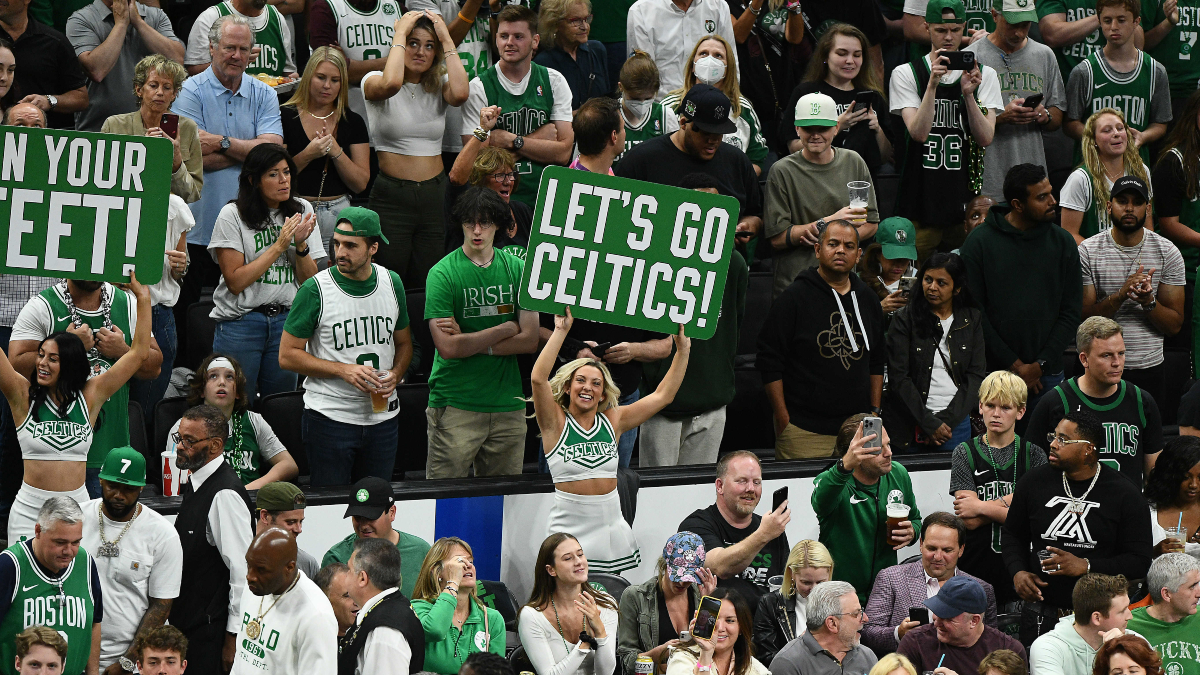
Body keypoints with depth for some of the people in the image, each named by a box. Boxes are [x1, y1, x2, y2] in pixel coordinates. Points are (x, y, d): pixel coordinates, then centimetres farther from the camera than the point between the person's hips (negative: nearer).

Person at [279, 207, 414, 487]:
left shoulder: (391, 283, 4)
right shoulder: (316, 290, -10)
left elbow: (403, 343, 17)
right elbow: (287, 355, -8)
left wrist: (394, 375, -5)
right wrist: (343, 370, -18)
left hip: (383, 419, 4)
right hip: (330, 418, -4)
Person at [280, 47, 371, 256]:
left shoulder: (352, 122, 10)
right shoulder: (286, 117, 2)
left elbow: (361, 184, 5)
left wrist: (336, 151, -8)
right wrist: (308, 155, -15)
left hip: (338, 215, 2)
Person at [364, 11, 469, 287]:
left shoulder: (438, 86, 8)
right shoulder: (374, 81, -1)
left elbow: (460, 93, -15)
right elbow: (390, 84, -26)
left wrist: (447, 40, -7)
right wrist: (400, 33, -14)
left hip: (435, 194, 3)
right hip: (391, 195, -3)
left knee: (427, 285, 4)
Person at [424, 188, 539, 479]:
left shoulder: (517, 269, 7)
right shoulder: (443, 273, -5)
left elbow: (530, 340, 1)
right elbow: (448, 347, -14)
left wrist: (472, 343, -9)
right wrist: (506, 329, -5)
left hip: (507, 402, 4)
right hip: (455, 404, -4)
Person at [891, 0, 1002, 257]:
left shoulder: (984, 75, 9)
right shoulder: (906, 74, 3)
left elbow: (985, 138, -2)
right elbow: (918, 133, -11)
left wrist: (968, 94, -15)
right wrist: (933, 84, -20)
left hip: (966, 199, 2)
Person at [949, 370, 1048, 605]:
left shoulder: (1033, 454, 6)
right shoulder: (965, 453, 4)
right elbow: (970, 521, -6)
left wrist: (982, 508, -8)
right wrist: (1009, 501, -10)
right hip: (976, 566, 0)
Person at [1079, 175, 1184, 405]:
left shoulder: (1167, 252, 0)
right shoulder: (1088, 251, -3)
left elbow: (1175, 325, 1)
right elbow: (1083, 318, -7)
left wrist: (1148, 301, -19)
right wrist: (1120, 296, -23)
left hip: (1150, 368, 1)